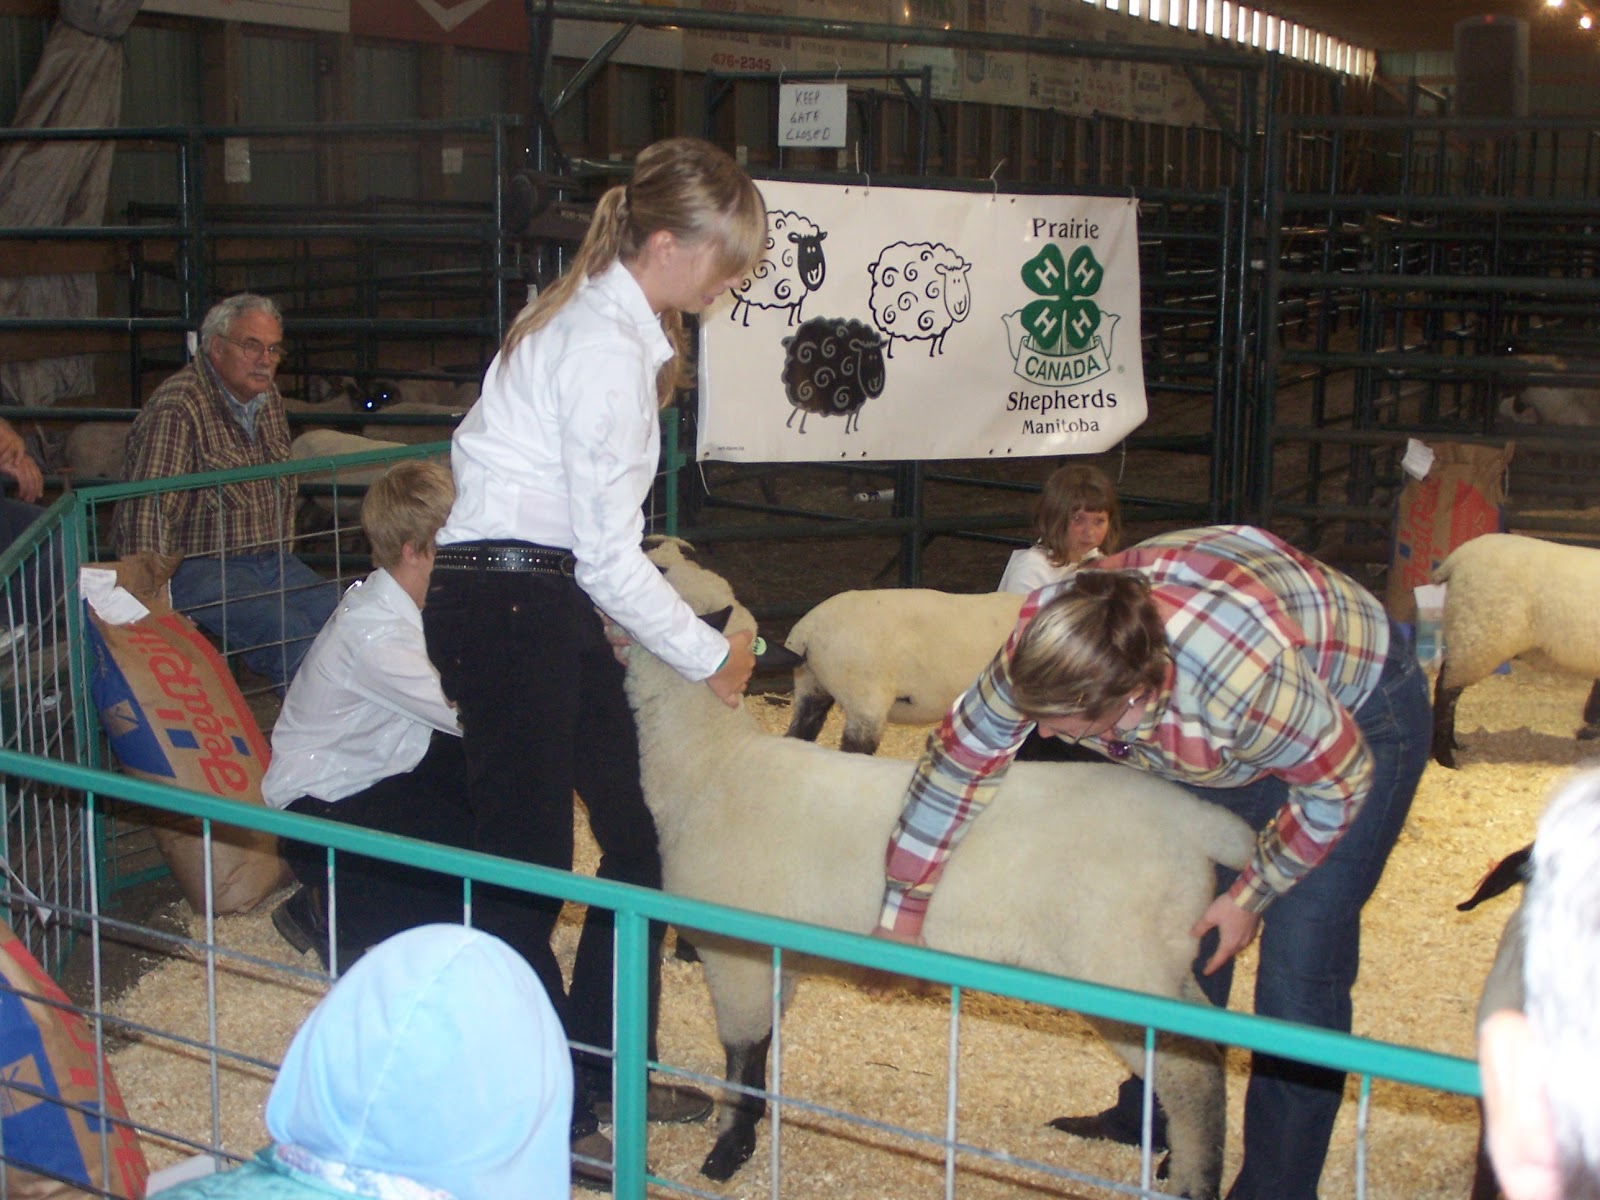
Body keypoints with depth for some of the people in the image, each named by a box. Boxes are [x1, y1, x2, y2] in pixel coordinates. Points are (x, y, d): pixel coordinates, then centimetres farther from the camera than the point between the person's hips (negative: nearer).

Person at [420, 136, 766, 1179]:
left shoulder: (607, 321, 13)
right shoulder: (606, 348, -18)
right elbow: (609, 554, -17)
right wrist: (713, 655, -5)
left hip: (554, 600, 10)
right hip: (505, 603, -10)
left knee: (638, 834, 13)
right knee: (527, 862, -1)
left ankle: (600, 1070, 28)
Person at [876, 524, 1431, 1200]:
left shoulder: (1247, 685, -44)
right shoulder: (1044, 640, -29)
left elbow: (1340, 781, -25)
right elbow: (961, 754, -15)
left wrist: (1251, 895, -12)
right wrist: (902, 910, -10)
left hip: (1358, 712, -6)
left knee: (1299, 972, -8)